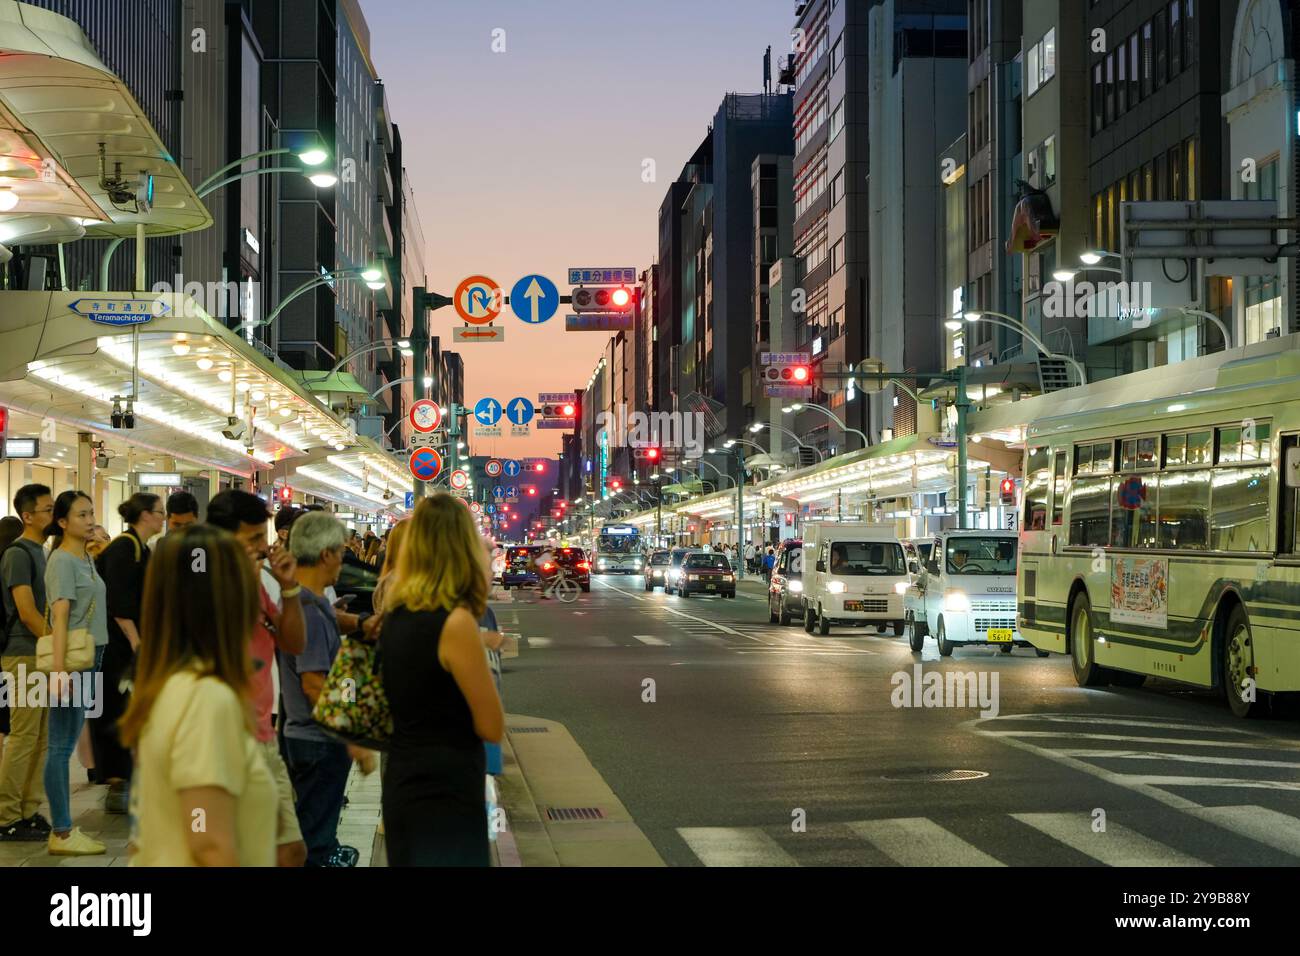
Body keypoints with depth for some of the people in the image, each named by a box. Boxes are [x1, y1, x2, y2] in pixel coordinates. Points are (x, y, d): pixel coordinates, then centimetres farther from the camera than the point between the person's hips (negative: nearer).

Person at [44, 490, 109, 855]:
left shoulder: (86, 559, 16)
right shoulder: (62, 560, -11)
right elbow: (60, 616, -18)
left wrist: (90, 661, 17)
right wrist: (60, 668, -24)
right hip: (72, 658, -9)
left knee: (67, 744, 12)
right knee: (61, 746, -5)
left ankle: (63, 828, 17)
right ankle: (62, 833, -3)